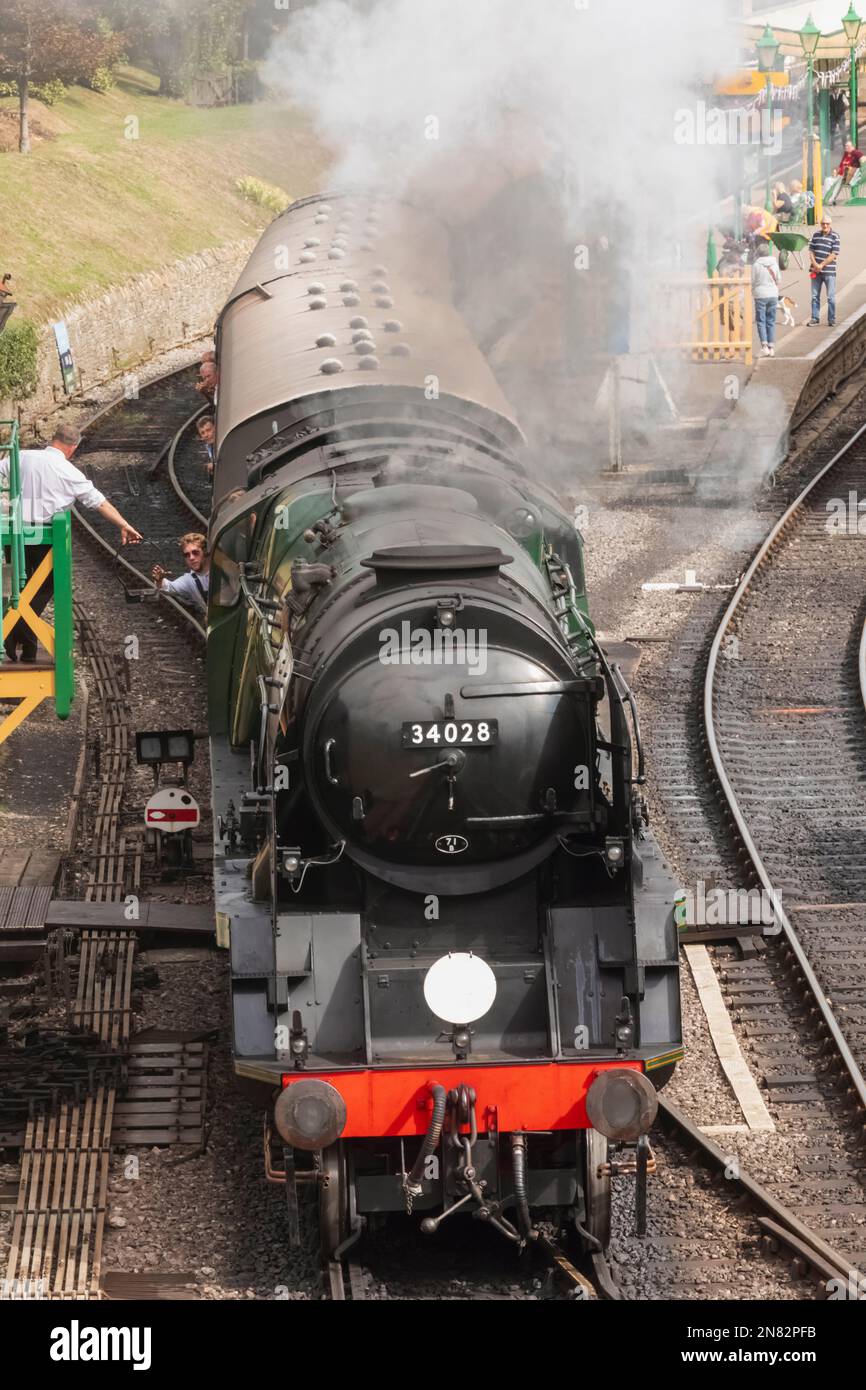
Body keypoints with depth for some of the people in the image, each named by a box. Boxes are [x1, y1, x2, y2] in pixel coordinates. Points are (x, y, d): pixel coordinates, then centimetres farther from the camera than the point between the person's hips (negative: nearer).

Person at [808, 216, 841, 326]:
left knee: (831, 297, -1)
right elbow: (811, 251, 7)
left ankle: (831, 319, 8)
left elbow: (834, 255, -12)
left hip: (829, 271, -4)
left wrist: (821, 265, -14)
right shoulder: (816, 235, 7)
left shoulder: (835, 236, -7)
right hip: (816, 271, 4)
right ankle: (815, 318, 18)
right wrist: (814, 264, -9)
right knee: (815, 296, 10)